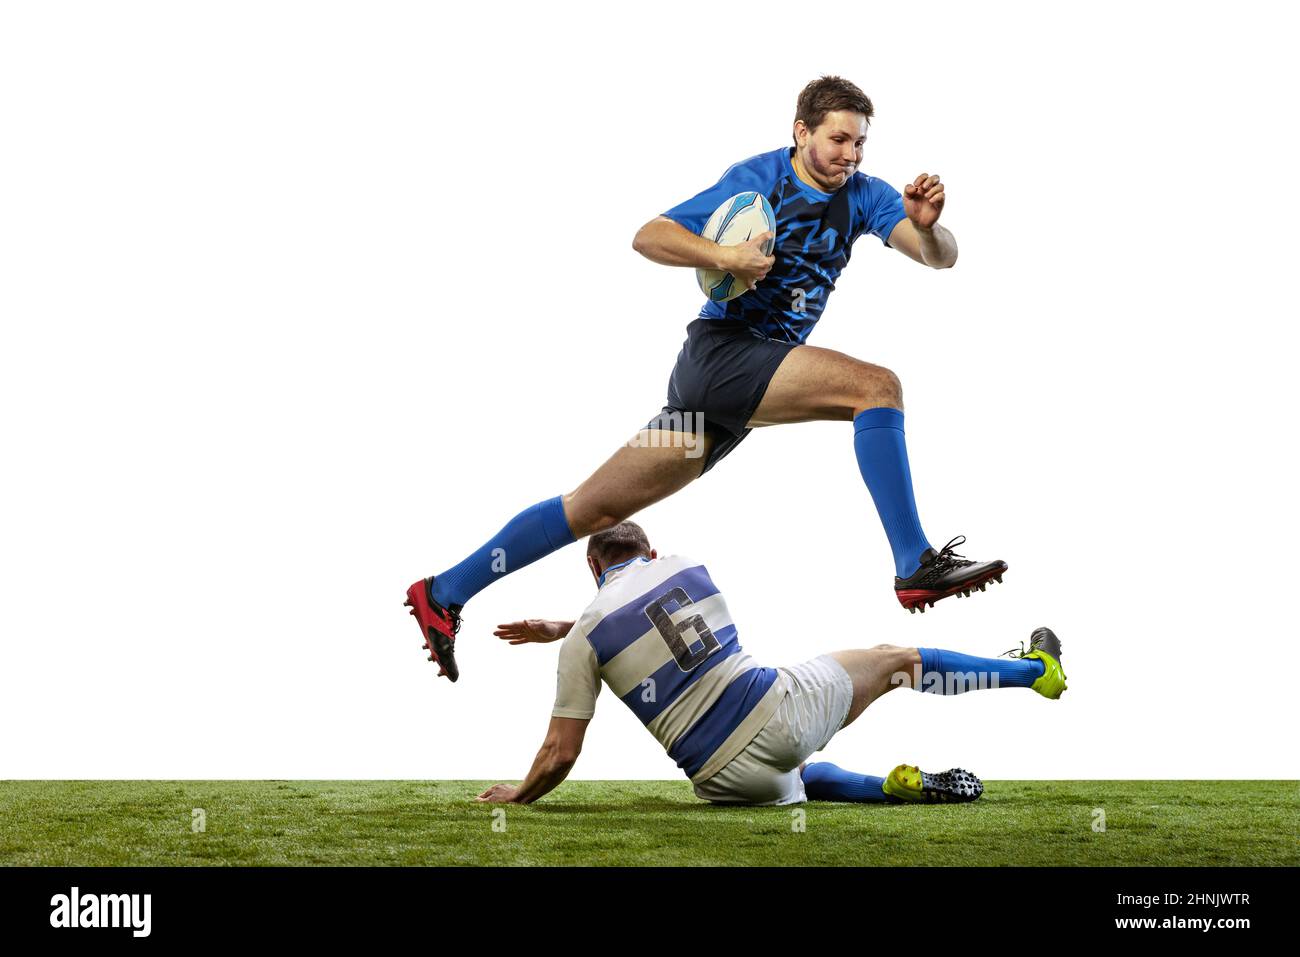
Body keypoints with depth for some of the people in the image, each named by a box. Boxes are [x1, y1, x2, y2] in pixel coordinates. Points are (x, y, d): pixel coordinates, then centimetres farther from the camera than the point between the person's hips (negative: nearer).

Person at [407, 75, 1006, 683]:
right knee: (877, 385, -22)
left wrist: (927, 226, -22)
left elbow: (941, 257, 1)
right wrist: (725, 256, -25)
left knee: (598, 507, 6)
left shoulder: (864, 196, 9)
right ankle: (916, 566, -23)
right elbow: (648, 237, -8)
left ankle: (446, 591, 12)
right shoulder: (759, 178, -7)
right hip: (721, 351, -6)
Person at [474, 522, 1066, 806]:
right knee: (895, 661, 24)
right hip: (782, 713, 1)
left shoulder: (582, 640, -2)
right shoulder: (685, 569, 9)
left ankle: (897, 787, 14)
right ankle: (1034, 669, 39)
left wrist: (519, 795, 17)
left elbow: (559, 756, -2)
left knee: (793, 777, 37)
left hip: (728, 779, -1)